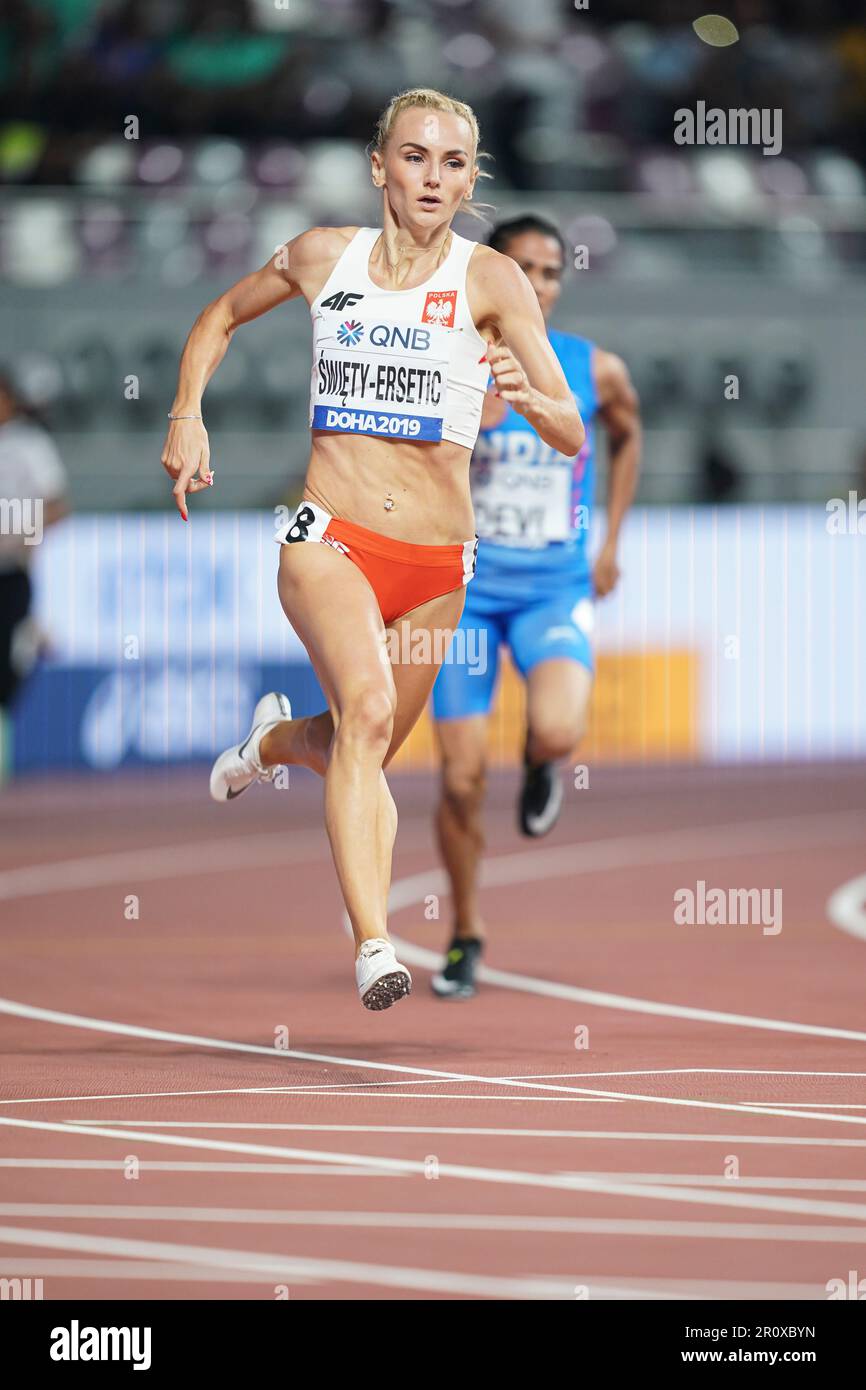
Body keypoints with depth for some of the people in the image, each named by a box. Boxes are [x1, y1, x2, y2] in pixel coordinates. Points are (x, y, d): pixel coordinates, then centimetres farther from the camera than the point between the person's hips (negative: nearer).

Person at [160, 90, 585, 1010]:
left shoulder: (489, 280, -4)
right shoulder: (323, 257, 3)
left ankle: (278, 737, 54)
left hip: (435, 562, 1)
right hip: (330, 541, -1)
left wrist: (526, 396, -30)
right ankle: (373, 945, -35)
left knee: (362, 754, 17)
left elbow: (571, 433, -8)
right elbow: (220, 319, 23)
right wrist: (187, 415, 9)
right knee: (368, 708, -28)